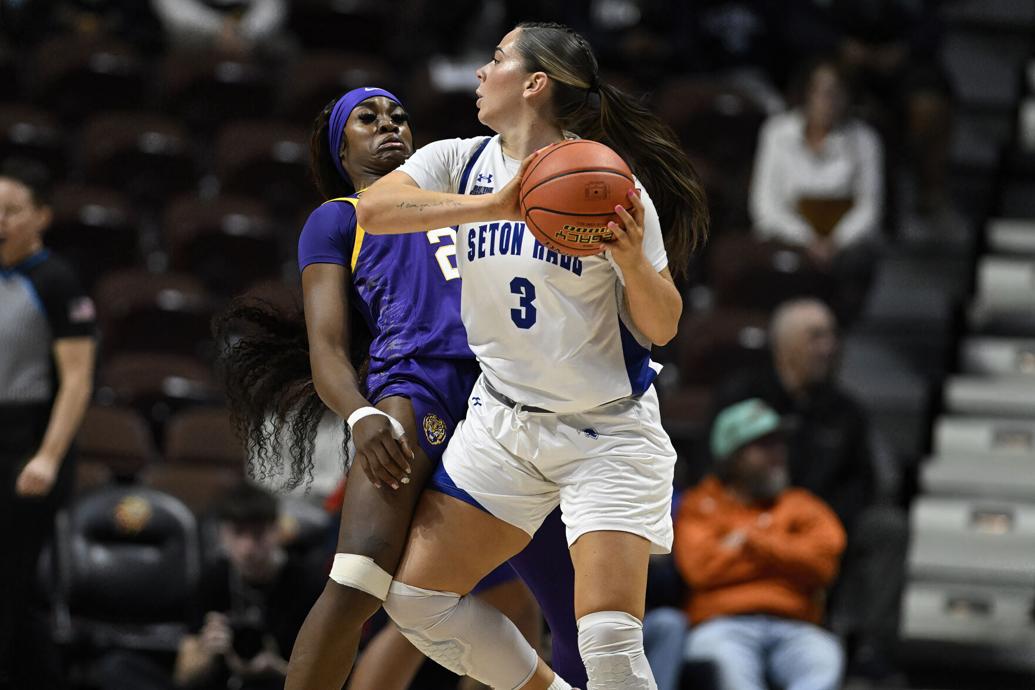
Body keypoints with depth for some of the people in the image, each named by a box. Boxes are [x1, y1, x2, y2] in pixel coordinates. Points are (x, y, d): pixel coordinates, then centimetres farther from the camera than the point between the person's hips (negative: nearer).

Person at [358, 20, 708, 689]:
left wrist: (633, 260, -26)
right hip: (503, 420, 5)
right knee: (416, 596, -1)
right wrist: (494, 207, -31)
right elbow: (375, 208, -19)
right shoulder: (461, 163, 0)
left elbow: (660, 328, -5)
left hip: (609, 432, -5)